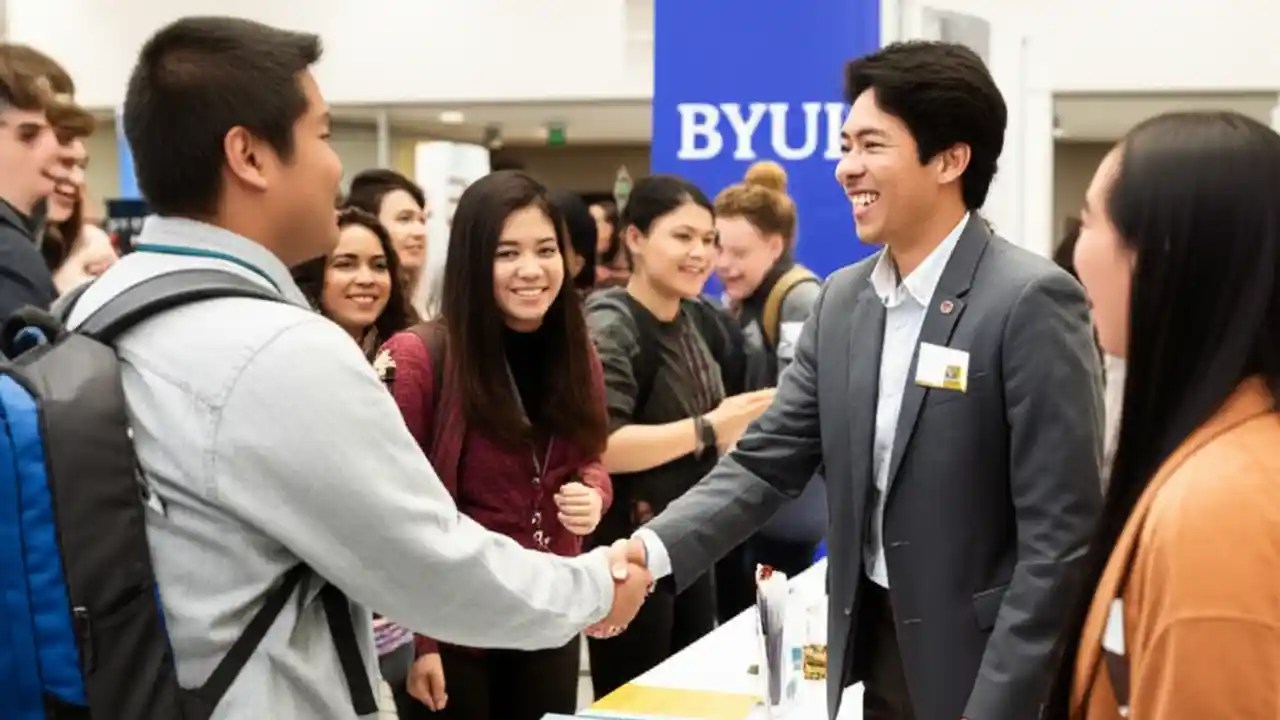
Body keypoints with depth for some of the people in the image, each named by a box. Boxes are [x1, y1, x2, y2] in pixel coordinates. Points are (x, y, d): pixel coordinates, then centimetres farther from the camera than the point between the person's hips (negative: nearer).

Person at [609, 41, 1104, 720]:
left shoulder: (1031, 301, -17)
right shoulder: (842, 299, 4)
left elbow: (1060, 535, -18)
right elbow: (767, 461, 4)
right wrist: (650, 550, -12)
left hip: (979, 665, -6)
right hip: (872, 645, 6)